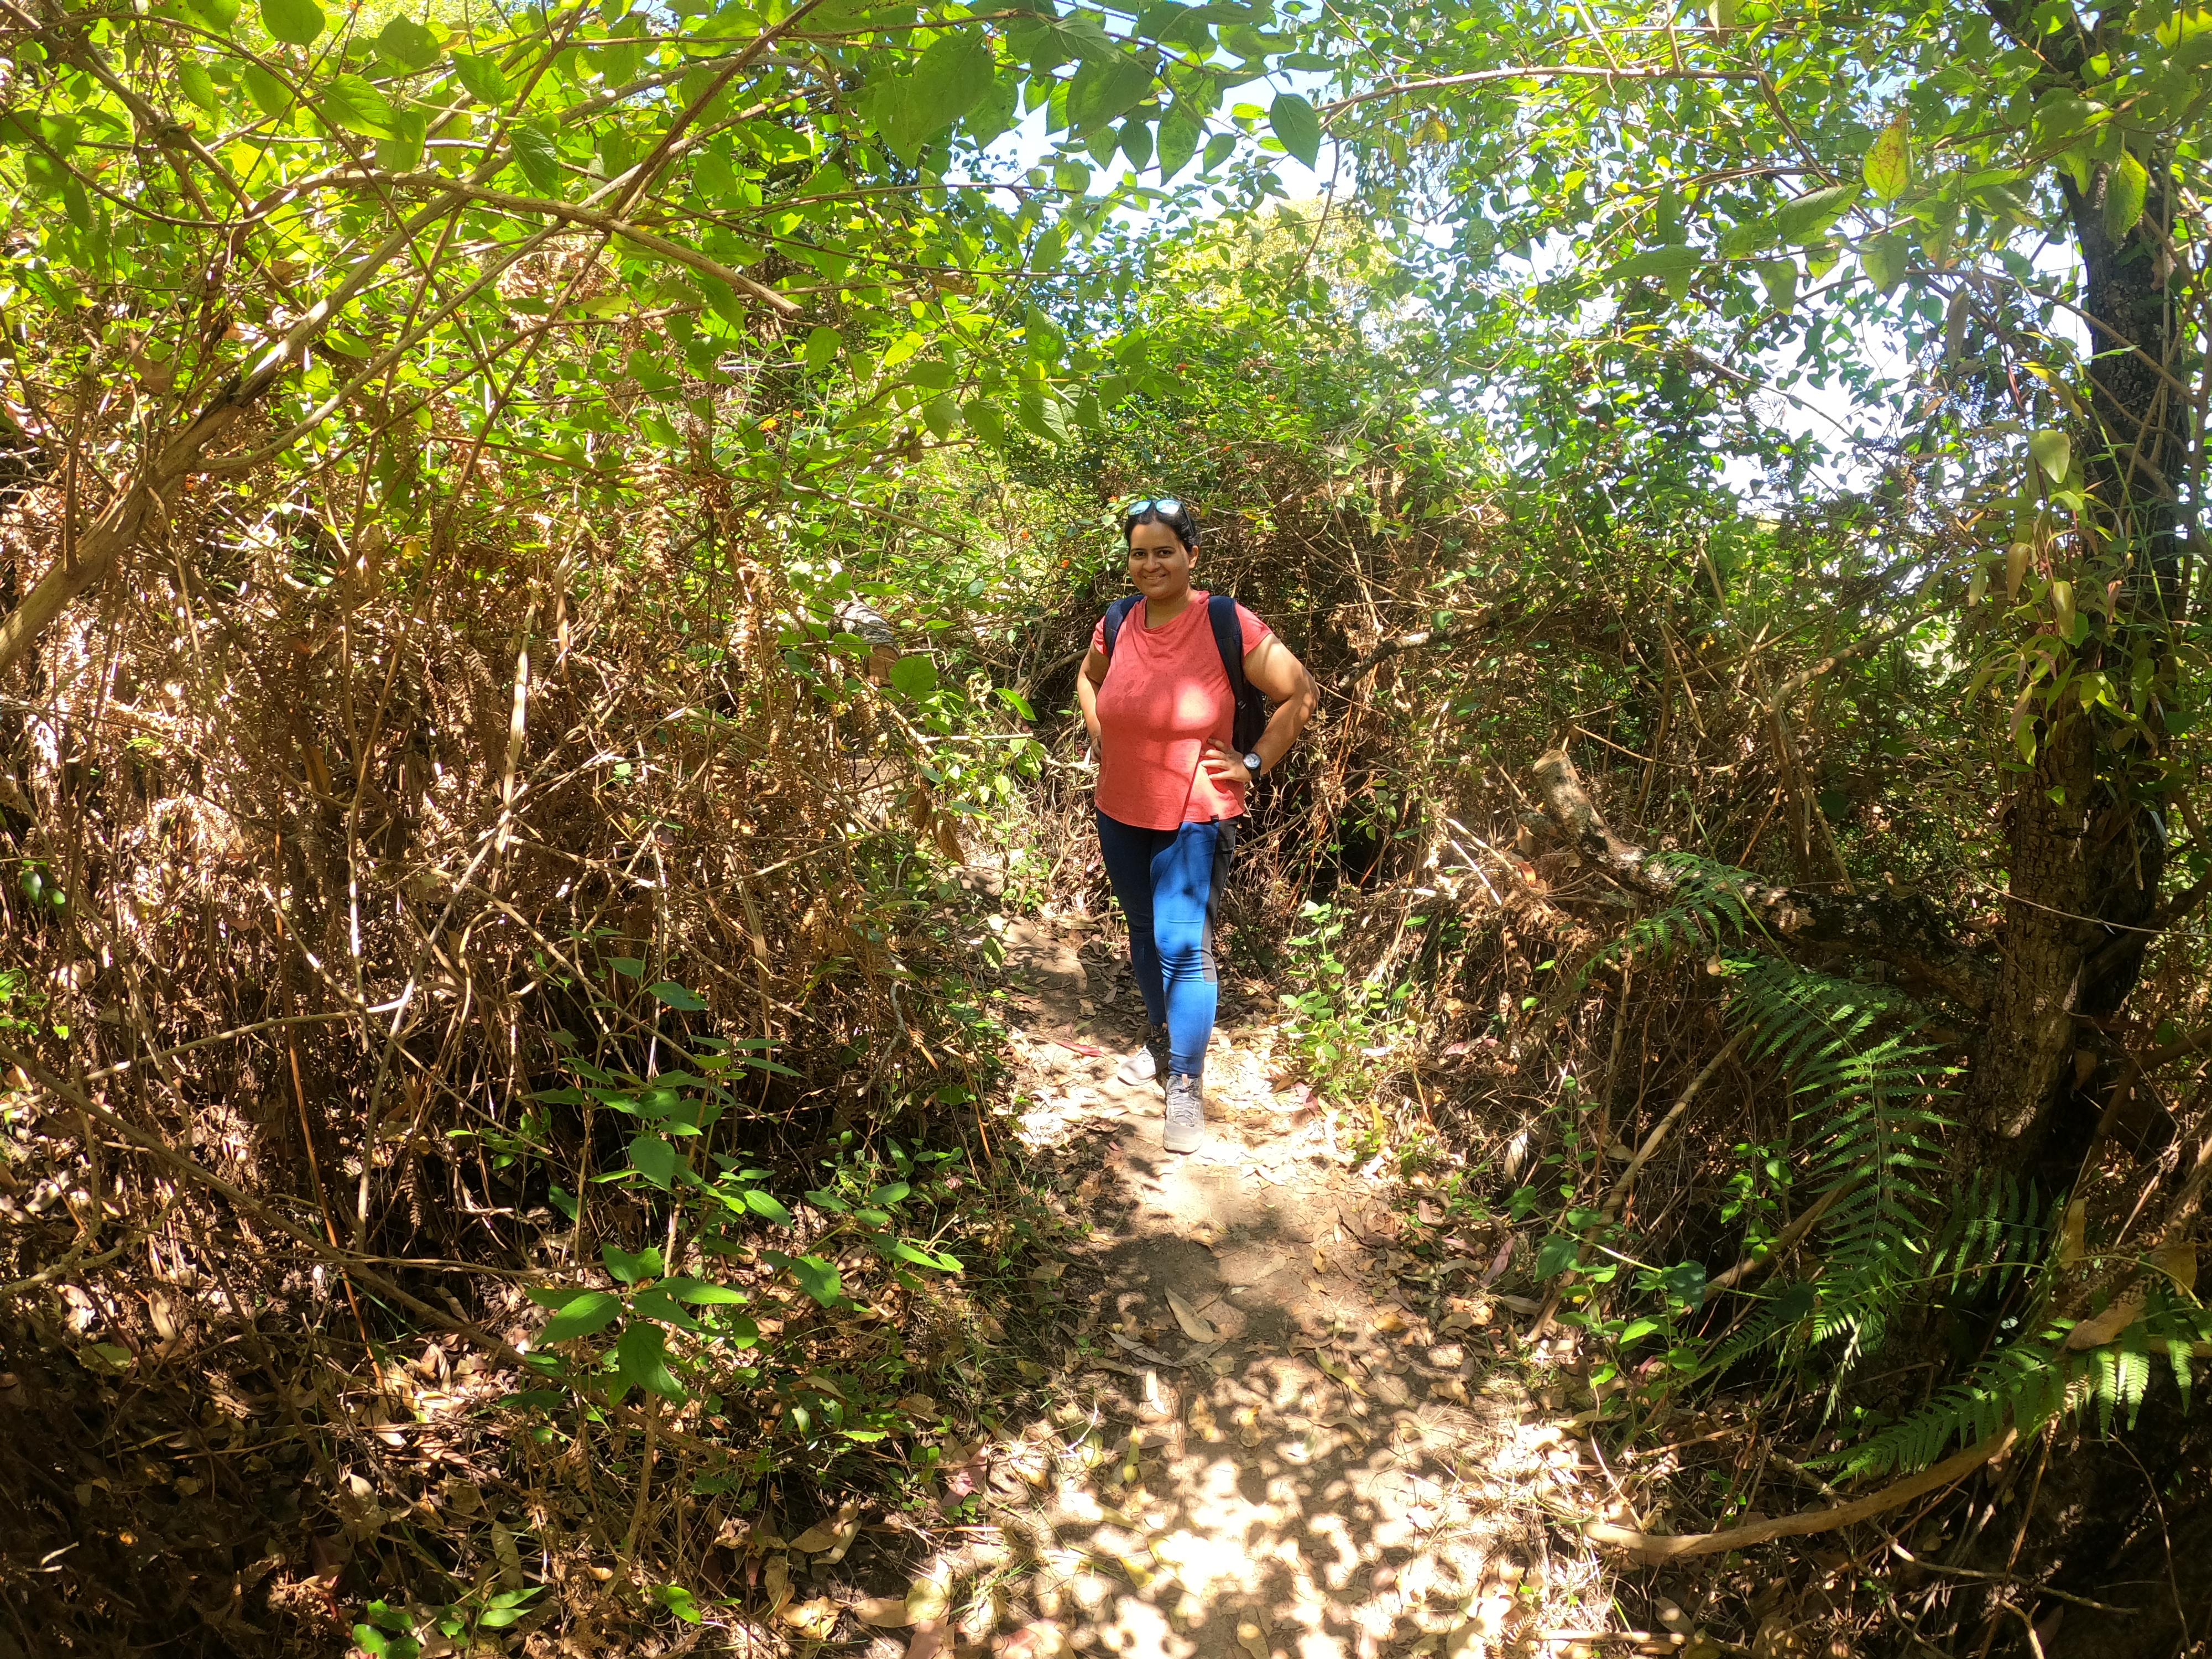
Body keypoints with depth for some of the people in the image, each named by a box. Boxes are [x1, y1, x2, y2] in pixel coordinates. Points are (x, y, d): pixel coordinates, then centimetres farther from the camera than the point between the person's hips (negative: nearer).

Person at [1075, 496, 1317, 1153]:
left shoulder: (1228, 625, -15)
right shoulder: (1116, 623, 0)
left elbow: (1301, 693, -9)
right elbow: (1088, 677, 23)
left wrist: (1254, 764, -11)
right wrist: (1099, 736, 10)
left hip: (1193, 819, -5)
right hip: (1120, 814, 5)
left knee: (1183, 945, -8)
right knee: (1144, 933, 19)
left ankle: (1186, 1085, 4)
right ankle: (1161, 1039, 40)